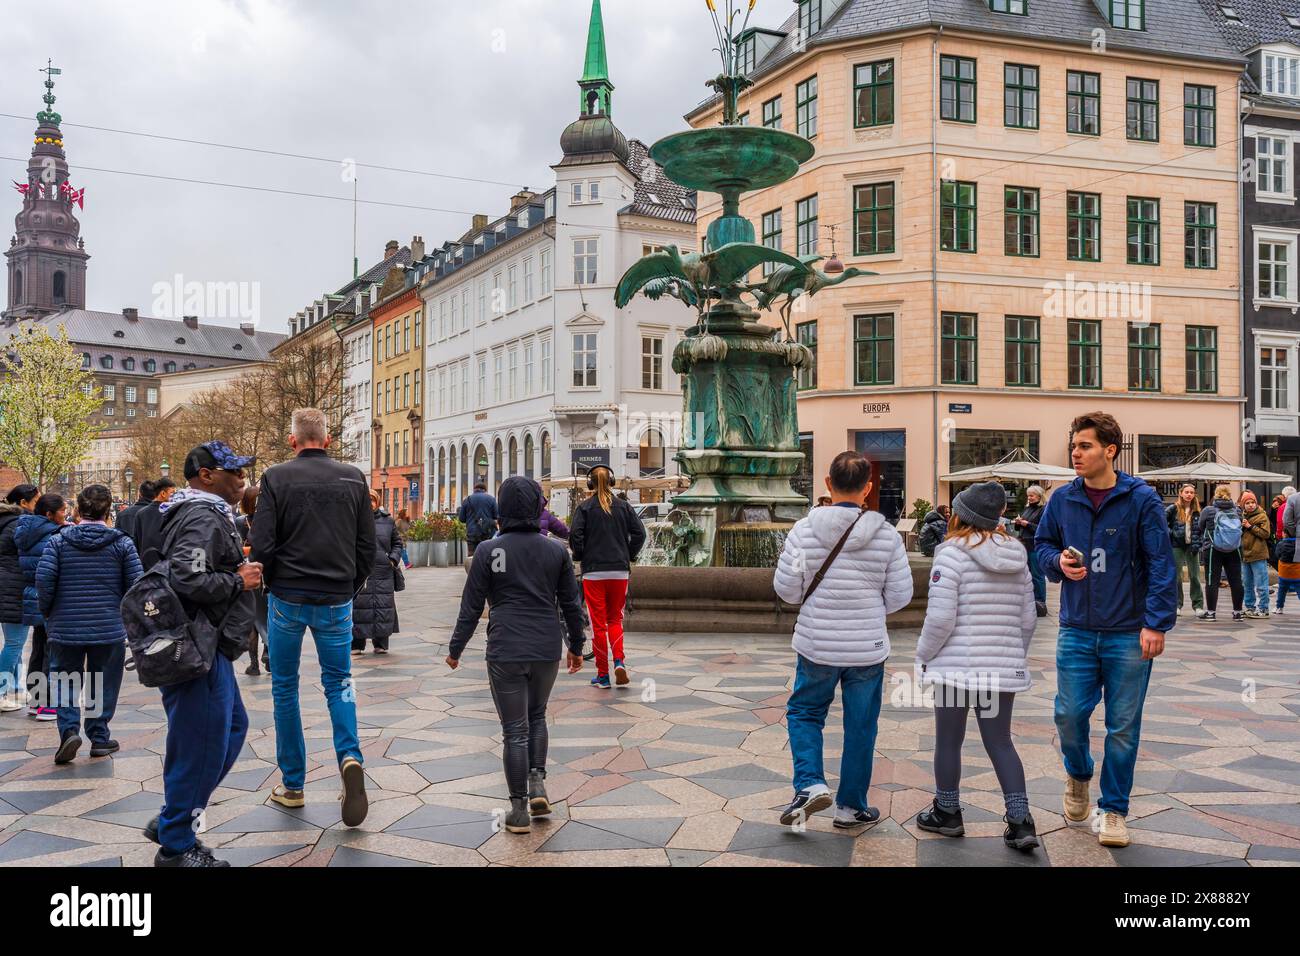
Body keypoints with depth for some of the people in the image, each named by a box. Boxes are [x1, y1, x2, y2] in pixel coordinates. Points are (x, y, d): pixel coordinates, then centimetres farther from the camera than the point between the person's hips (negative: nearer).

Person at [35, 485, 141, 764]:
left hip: (65, 626, 1)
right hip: (110, 628, 0)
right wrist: (125, 612, 11)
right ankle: (99, 737, 16)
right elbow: (136, 583, -7)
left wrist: (48, 612, 6)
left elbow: (43, 578, -9)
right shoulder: (122, 543, -4)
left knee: (66, 681, 13)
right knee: (103, 684, 12)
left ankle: (69, 729, -5)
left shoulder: (59, 541, -1)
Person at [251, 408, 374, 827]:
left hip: (288, 599, -2)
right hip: (337, 602, 2)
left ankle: (293, 785, 18)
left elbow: (261, 545, -9)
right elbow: (368, 546, 3)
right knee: (339, 682, 14)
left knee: (284, 688, 13)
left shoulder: (277, 478, -6)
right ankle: (349, 756, -11)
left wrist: (274, 586, 7)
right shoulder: (353, 479, 2)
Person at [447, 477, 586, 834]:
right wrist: (576, 646, 18)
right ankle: (537, 781, 9)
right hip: (547, 650, 2)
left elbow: (471, 607, -3)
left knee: (514, 730, 6)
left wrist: (455, 649, 8)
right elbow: (570, 603, 6)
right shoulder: (556, 550, 1)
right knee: (536, 715, 24)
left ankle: (519, 810, 9)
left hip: (505, 653, -2)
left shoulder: (488, 552, -6)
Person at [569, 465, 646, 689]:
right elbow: (639, 533, -1)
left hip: (593, 571, -2)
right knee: (615, 620, 16)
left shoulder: (585, 508, -3)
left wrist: (579, 557, 7)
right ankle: (619, 661, -6)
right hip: (620, 571, 2)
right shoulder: (623, 506, 4)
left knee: (598, 623, 4)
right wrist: (629, 556, 11)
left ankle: (602, 675, 8)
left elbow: (575, 536, -11)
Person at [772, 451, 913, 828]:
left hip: (816, 645, 0)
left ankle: (810, 783, 3)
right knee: (861, 726, 15)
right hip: (868, 648, 0)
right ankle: (851, 806, 25)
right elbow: (900, 595, -4)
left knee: (804, 712, 21)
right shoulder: (886, 534, -10)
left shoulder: (805, 529, -11)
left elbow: (786, 589, -7)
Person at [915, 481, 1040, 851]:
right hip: (1003, 667, 5)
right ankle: (1020, 821, 5)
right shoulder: (1016, 557, 7)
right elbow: (1028, 618, 11)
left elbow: (940, 618, -16)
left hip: (957, 664, -5)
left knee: (948, 740, 10)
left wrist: (924, 655, -2)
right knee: (1000, 742, 12)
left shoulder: (952, 555, -13)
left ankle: (947, 813, 24)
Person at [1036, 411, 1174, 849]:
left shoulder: (1142, 499, -7)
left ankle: (1112, 809, 20)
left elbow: (1161, 564, -8)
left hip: (1129, 634, -2)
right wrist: (1058, 561, -7)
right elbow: (1042, 545, 16)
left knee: (1123, 726, 5)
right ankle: (1078, 773, 34)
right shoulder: (1062, 500, 4)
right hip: (1076, 631, 3)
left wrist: (1156, 623, -14)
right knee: (1070, 715, 2)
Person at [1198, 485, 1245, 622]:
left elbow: (1200, 527, 3)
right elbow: (1241, 528, 10)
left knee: (1212, 581, 1)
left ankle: (1210, 612, 2)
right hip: (1233, 551, 3)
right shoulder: (1237, 511, 2)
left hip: (1213, 550, -3)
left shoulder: (1208, 511, -7)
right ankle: (1237, 612, 14)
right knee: (1236, 581, 9)